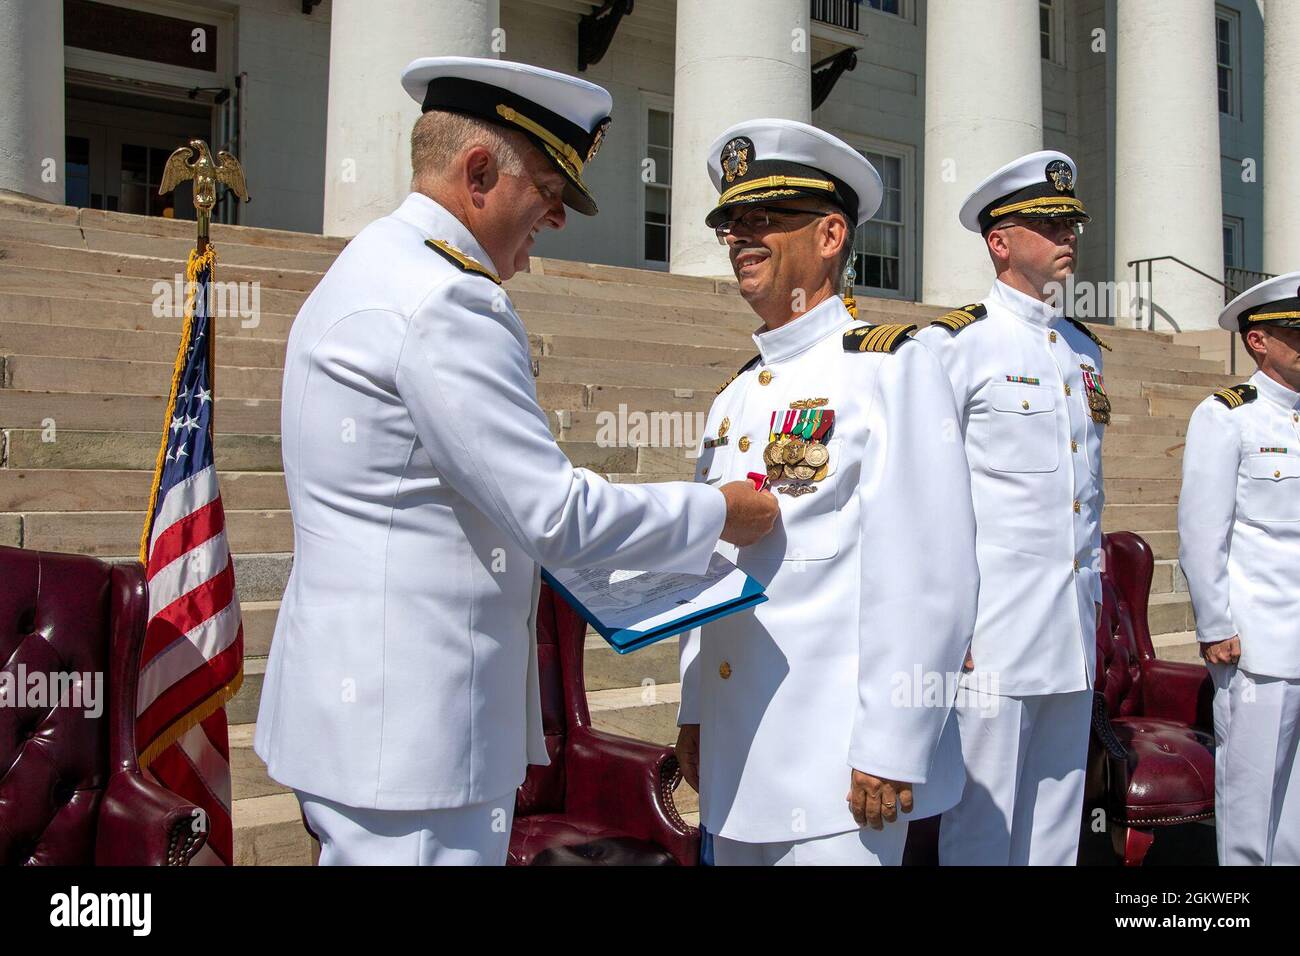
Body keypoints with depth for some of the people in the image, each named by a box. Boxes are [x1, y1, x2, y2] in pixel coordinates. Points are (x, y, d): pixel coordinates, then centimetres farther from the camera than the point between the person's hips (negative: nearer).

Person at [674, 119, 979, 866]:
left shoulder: (892, 369, -9)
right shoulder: (737, 396, 13)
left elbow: (930, 577, -16)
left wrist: (892, 753, -18)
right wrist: (695, 714, 14)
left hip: (838, 766, -7)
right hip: (734, 755, 7)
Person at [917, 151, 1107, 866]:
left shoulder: (1083, 350, 16)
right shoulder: (954, 344, -6)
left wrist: (1093, 589, 19)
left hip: (1074, 630, 7)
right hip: (993, 625, -7)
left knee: (1056, 827, 14)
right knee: (981, 827, 1)